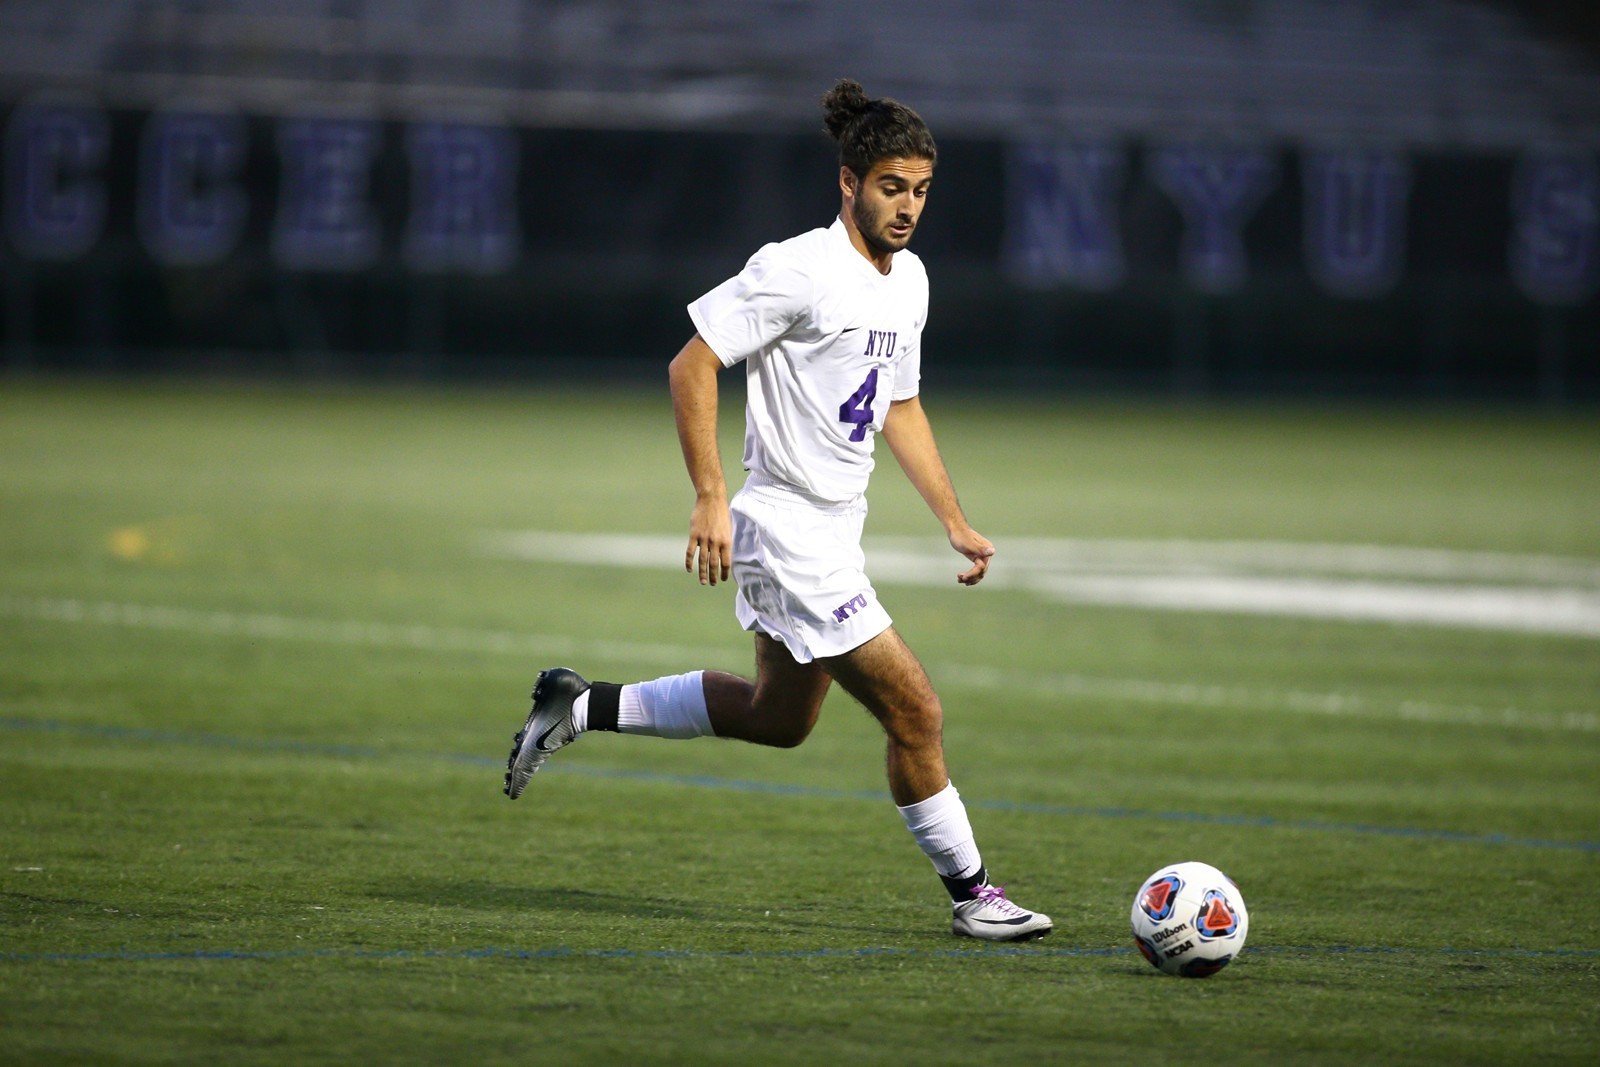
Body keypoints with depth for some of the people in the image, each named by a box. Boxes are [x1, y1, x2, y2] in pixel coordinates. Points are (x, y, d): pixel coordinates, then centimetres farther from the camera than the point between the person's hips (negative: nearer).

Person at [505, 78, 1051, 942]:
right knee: (915, 712, -8)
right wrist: (710, 498, -23)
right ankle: (969, 893, 5)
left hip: (831, 532, 10)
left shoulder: (908, 279, 9)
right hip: (790, 534, -10)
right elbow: (691, 366, -17)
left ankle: (580, 708, 30)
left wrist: (955, 523, 16)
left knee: (778, 717, 22)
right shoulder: (799, 270, -18)